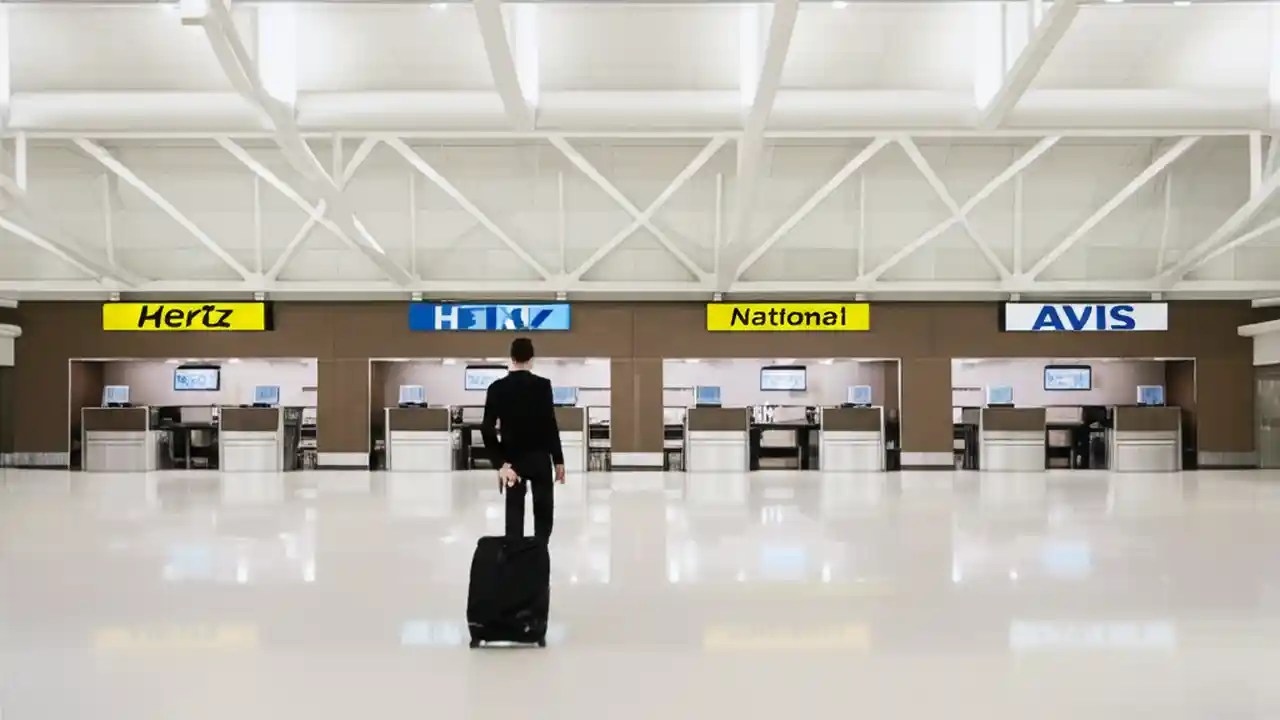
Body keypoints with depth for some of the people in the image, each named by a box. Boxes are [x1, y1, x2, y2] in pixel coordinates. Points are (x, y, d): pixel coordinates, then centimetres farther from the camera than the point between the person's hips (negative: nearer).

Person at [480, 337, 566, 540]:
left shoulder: (497, 388, -2)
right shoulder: (542, 385, -8)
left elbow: (487, 428, -7)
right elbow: (550, 425, -10)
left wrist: (500, 463, -6)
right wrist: (558, 460, -3)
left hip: (512, 459, 2)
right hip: (539, 458, -1)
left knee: (514, 515, 5)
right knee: (543, 512, 10)